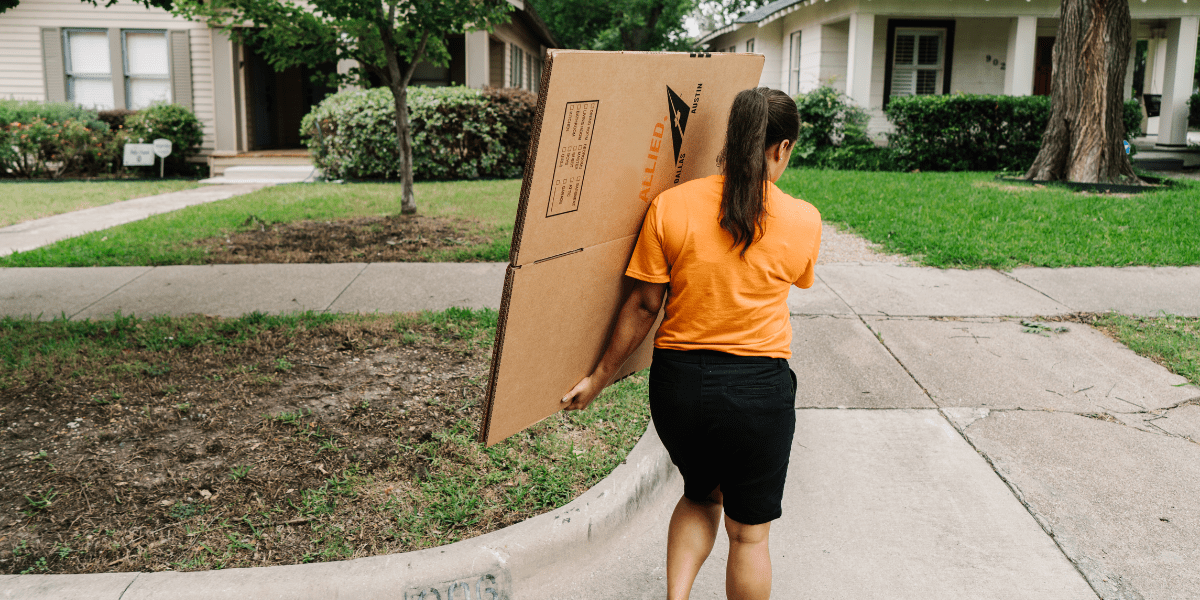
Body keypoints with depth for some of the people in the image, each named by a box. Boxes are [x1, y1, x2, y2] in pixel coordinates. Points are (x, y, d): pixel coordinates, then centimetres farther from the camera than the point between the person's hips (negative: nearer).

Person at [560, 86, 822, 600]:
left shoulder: (670, 206, -8)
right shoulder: (803, 220, -7)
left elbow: (643, 306, -5)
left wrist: (599, 377, 6)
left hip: (678, 381, 2)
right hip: (759, 388, -1)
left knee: (701, 496, 28)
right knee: (749, 532, 17)